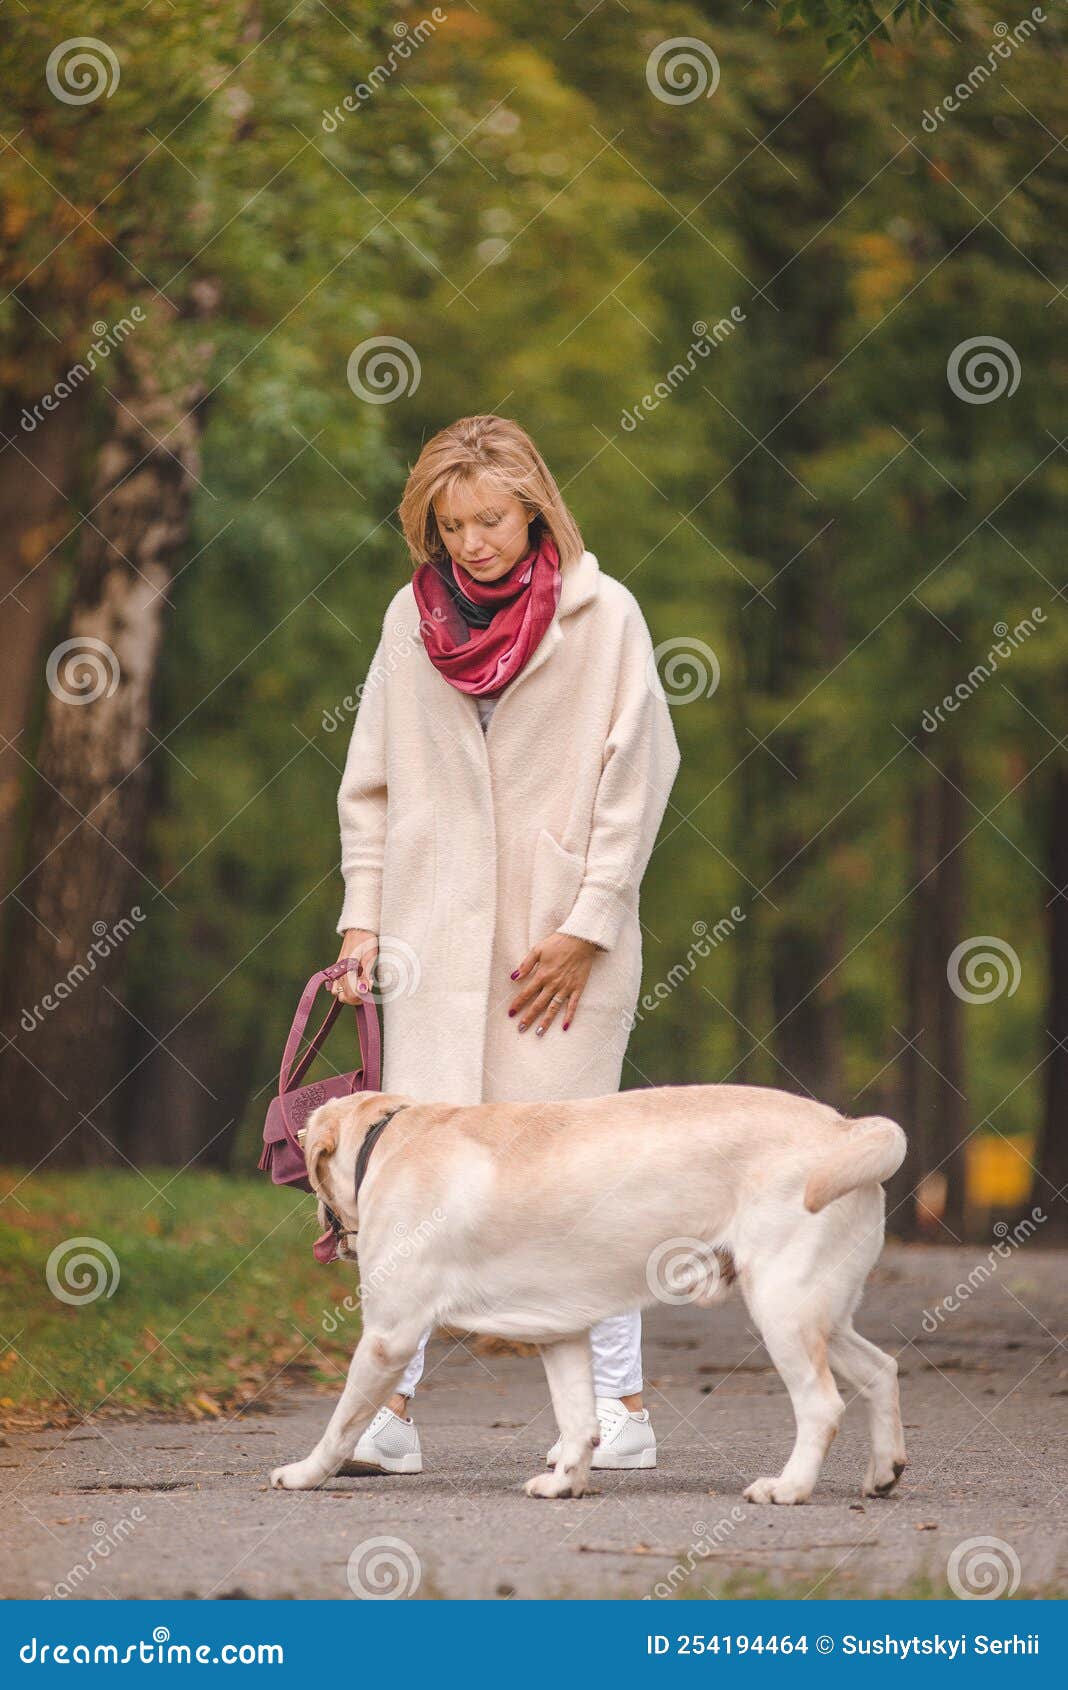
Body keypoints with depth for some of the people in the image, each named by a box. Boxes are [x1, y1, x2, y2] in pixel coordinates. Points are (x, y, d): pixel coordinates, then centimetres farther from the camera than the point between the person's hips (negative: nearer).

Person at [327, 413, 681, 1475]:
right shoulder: (413, 618, 8)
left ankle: (619, 1407, 4)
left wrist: (587, 927, -8)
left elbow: (635, 778, -4)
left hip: (562, 937, -3)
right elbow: (373, 782, 14)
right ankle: (391, 1406, -1)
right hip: (435, 931, 3)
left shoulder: (601, 614, -2)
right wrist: (362, 914, 6)